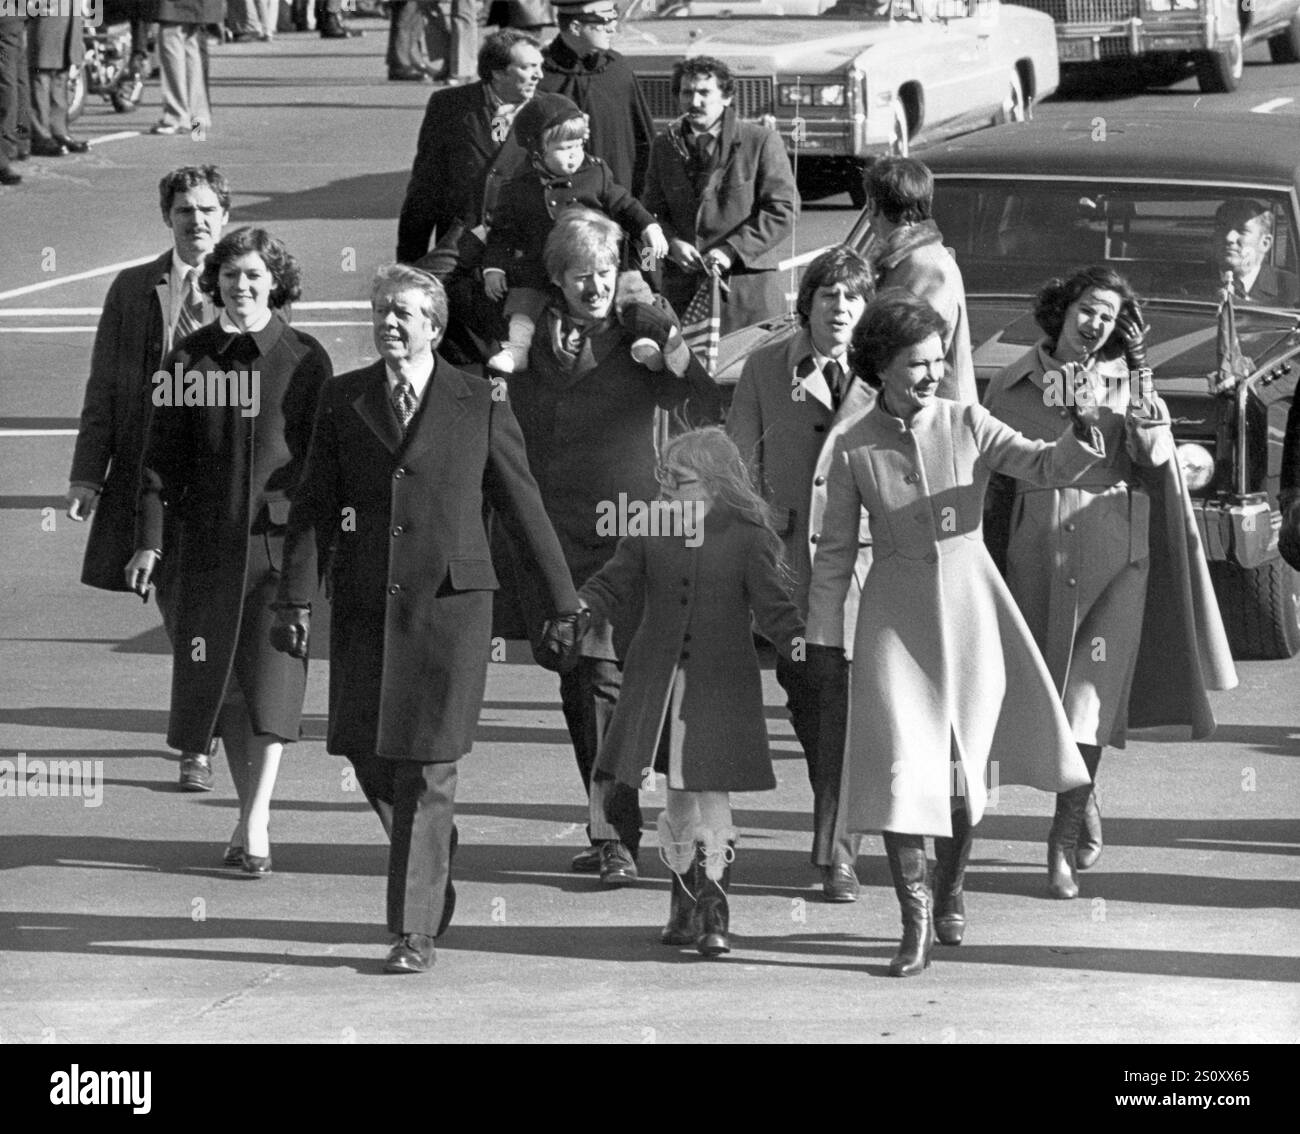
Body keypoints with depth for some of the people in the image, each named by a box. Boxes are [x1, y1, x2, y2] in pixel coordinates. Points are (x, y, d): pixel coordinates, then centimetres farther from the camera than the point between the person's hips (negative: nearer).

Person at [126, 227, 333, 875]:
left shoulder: (305, 359, 1)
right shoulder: (188, 360, 5)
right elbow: (162, 457, 5)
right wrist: (149, 541, -2)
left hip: (282, 536, -2)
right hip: (209, 540, 2)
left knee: (273, 676, -10)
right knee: (220, 677, 6)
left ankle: (256, 823, -11)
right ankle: (251, 816, 19)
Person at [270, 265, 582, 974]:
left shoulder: (480, 404, 1)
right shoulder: (342, 402, 7)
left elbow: (522, 507, 6)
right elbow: (314, 507, 6)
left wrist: (563, 603, 8)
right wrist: (296, 598, -4)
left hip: (450, 602, -3)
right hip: (364, 605, 3)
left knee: (426, 767, -6)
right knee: (367, 753, 6)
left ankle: (415, 931, -1)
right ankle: (430, 858, 34)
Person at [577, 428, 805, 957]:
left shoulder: (748, 537, -3)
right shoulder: (649, 533, 6)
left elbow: (772, 601, -6)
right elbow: (614, 583, 6)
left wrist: (796, 639, -23)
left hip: (721, 685, -3)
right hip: (660, 685, 3)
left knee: (711, 791, -7)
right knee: (678, 794, 9)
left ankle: (714, 912, -1)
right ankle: (685, 904, 21)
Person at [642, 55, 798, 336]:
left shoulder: (761, 141, 0)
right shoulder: (665, 146, 14)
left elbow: (784, 209, -4)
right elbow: (652, 210, 16)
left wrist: (732, 250, -13)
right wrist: (671, 243, -7)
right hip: (682, 287, 3)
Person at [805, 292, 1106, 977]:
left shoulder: (967, 425, 0)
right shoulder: (855, 448, -2)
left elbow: (1043, 468, -8)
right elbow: (835, 549, 5)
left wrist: (1080, 438, -29)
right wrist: (824, 634, 5)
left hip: (970, 602, 1)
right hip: (896, 612, -1)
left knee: (962, 769, 7)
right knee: (900, 765, -10)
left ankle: (951, 892, 31)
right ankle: (915, 920, -4)